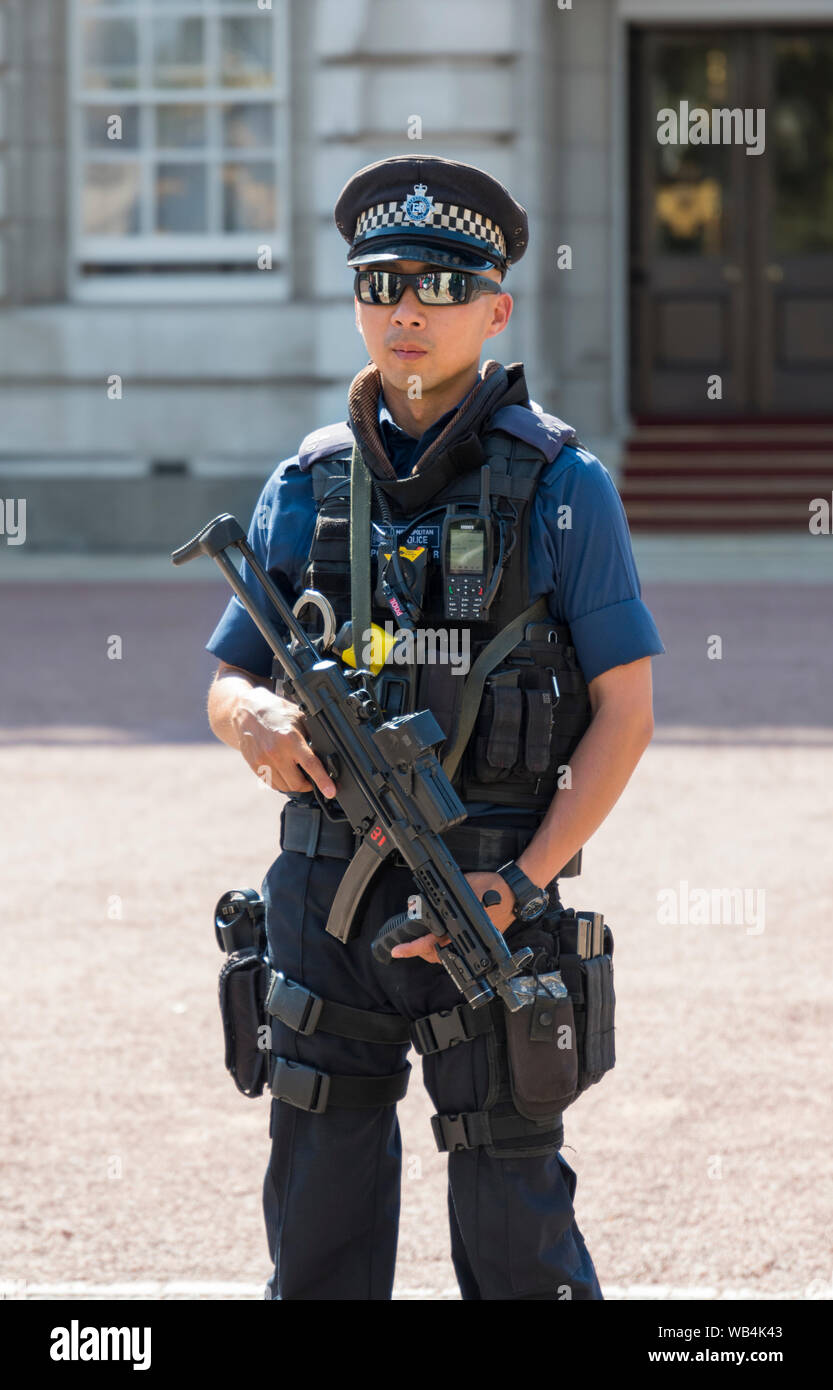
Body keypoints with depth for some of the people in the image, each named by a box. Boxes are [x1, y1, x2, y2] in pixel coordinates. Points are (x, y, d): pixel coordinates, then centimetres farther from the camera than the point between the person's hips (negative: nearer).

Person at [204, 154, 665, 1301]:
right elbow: (226, 684, 16)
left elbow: (625, 714, -3)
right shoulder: (309, 485, 9)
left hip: (489, 903, -4)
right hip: (322, 901, 4)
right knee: (320, 1211, 8)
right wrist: (258, 723, -10)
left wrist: (521, 884, -14)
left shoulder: (558, 485, -3)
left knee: (514, 1226, -3)